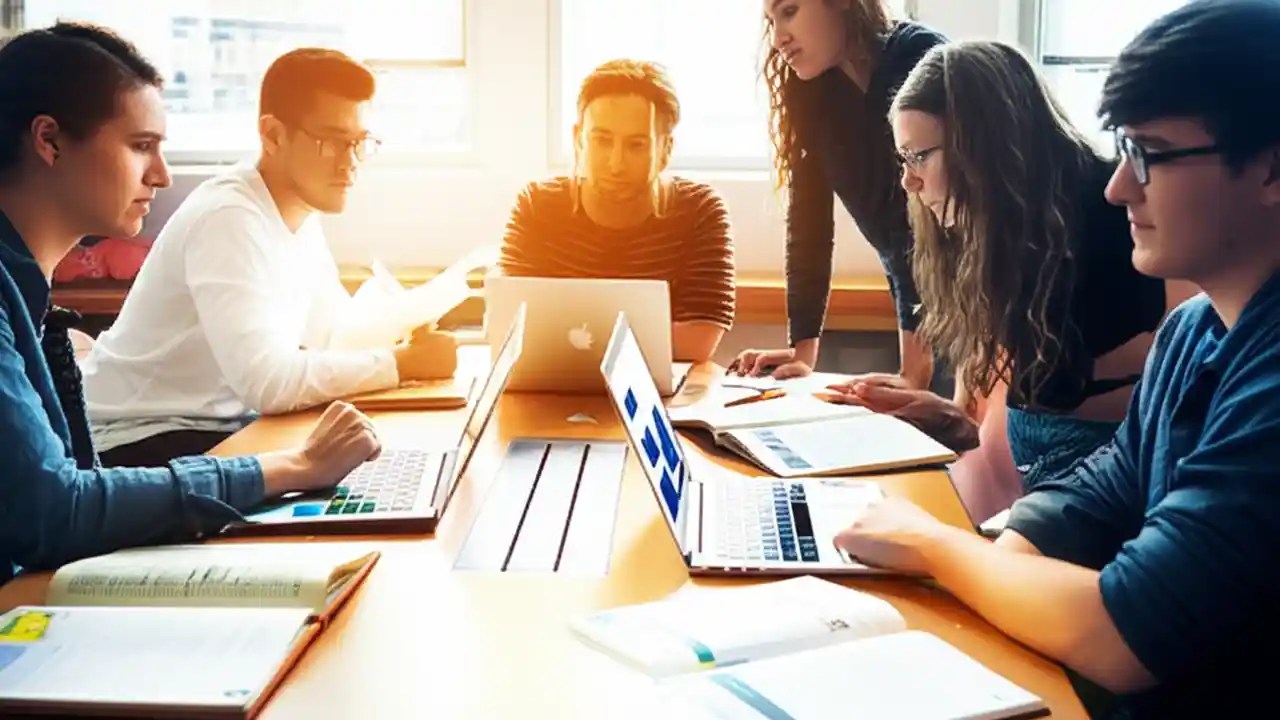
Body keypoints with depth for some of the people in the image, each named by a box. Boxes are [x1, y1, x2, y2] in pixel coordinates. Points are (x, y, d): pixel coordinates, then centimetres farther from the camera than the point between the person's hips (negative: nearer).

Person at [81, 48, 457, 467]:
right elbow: (267, 383, -34)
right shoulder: (228, 219, -24)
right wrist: (404, 362, -25)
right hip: (141, 441, -8)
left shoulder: (299, 216, 4)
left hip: (222, 425, 8)